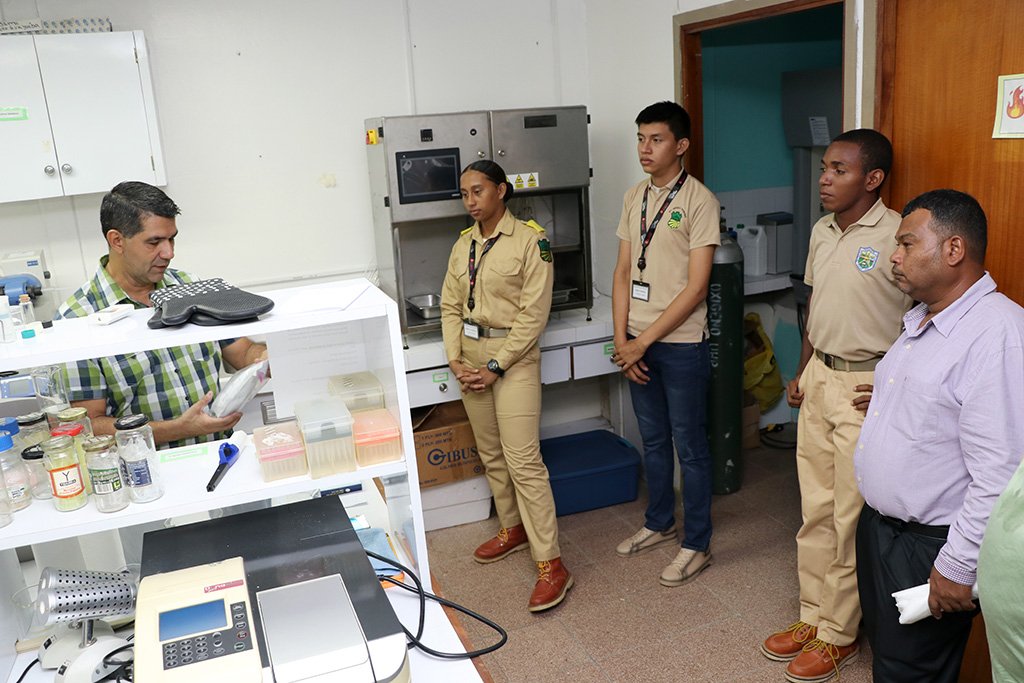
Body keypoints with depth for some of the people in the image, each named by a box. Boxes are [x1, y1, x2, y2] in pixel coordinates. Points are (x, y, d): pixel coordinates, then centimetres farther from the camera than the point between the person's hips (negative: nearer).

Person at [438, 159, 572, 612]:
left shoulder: (530, 240, -10)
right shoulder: (463, 245, 10)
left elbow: (534, 314, -14)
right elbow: (450, 306, 11)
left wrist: (495, 367, -15)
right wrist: (455, 359, -3)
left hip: (512, 356, -7)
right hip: (470, 357, 7)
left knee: (523, 460, -11)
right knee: (490, 453, 16)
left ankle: (550, 565, -4)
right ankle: (513, 529, 35)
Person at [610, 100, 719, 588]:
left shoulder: (699, 200, -12)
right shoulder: (634, 198, 8)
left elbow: (696, 286, -17)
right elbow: (623, 272, 8)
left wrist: (644, 341, -16)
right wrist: (622, 340, -2)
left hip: (681, 344, -6)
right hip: (637, 344, 7)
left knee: (690, 446, 6)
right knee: (653, 440, 19)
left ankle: (696, 545, 20)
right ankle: (659, 524, 37)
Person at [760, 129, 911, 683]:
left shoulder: (896, 236, -16)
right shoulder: (822, 231, 8)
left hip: (866, 387, -7)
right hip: (819, 378, 7)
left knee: (851, 518, 4)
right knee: (815, 509, 15)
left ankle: (838, 635, 20)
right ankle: (813, 616, 30)